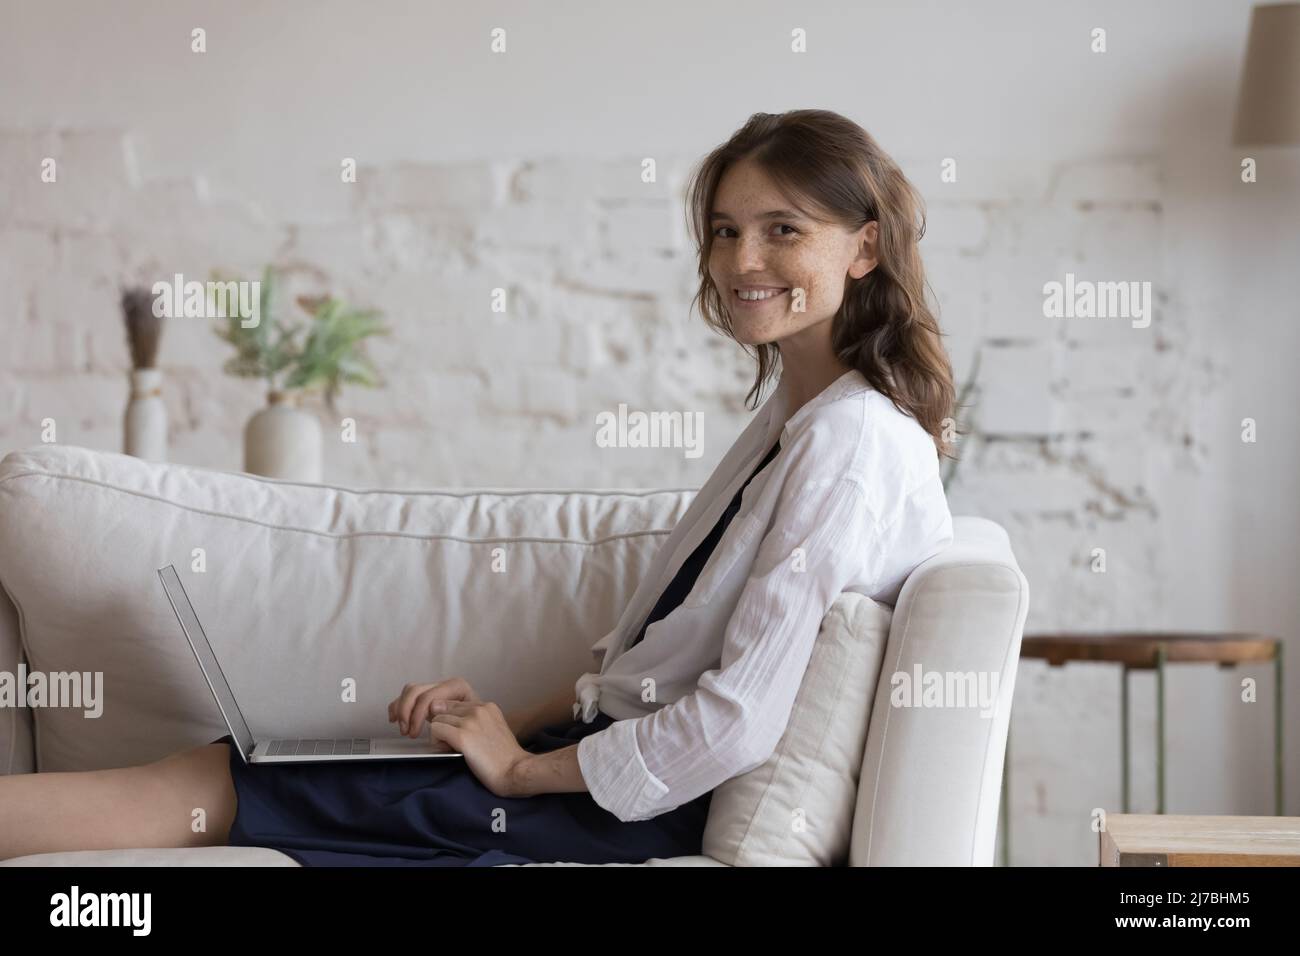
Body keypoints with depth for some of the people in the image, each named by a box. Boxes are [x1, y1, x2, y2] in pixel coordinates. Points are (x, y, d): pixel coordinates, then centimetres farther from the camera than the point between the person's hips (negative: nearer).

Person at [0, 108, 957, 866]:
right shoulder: (790, 418, 14)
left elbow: (740, 722, -23)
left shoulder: (855, 442, -17)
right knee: (244, 771, -3)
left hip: (652, 803, -8)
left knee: (224, 788, -9)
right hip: (615, 745, 8)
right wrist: (517, 718, 6)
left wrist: (522, 767, -12)